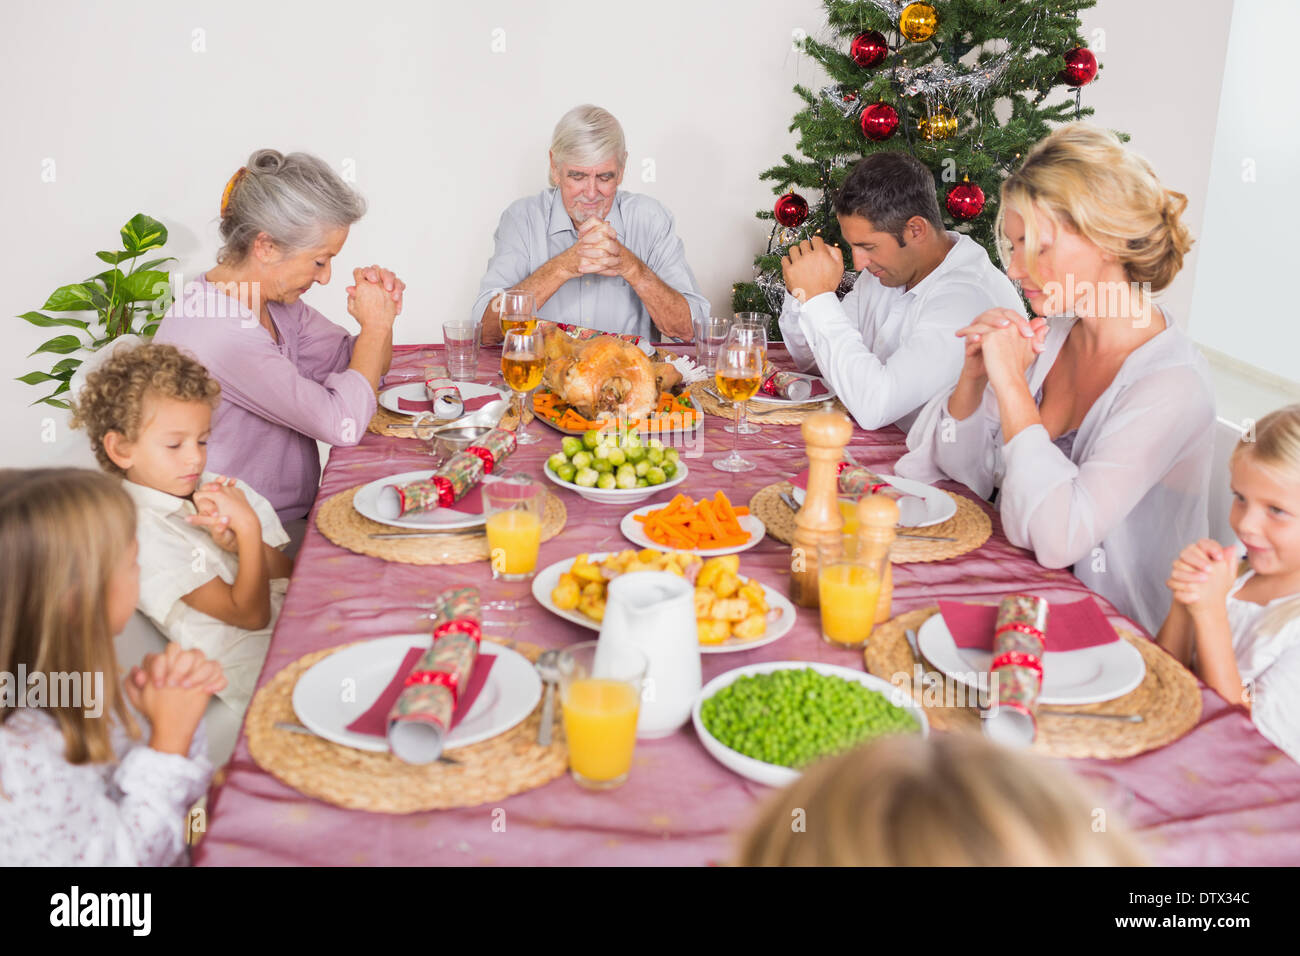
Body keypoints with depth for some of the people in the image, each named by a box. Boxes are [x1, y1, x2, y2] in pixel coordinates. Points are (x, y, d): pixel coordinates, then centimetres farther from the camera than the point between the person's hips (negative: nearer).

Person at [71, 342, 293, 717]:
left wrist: (234, 542, -13)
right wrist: (247, 529, -18)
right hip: (256, 662, -7)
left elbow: (288, 573, 4)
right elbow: (250, 614, -12)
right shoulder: (145, 531, -11)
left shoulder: (216, 489, 10)